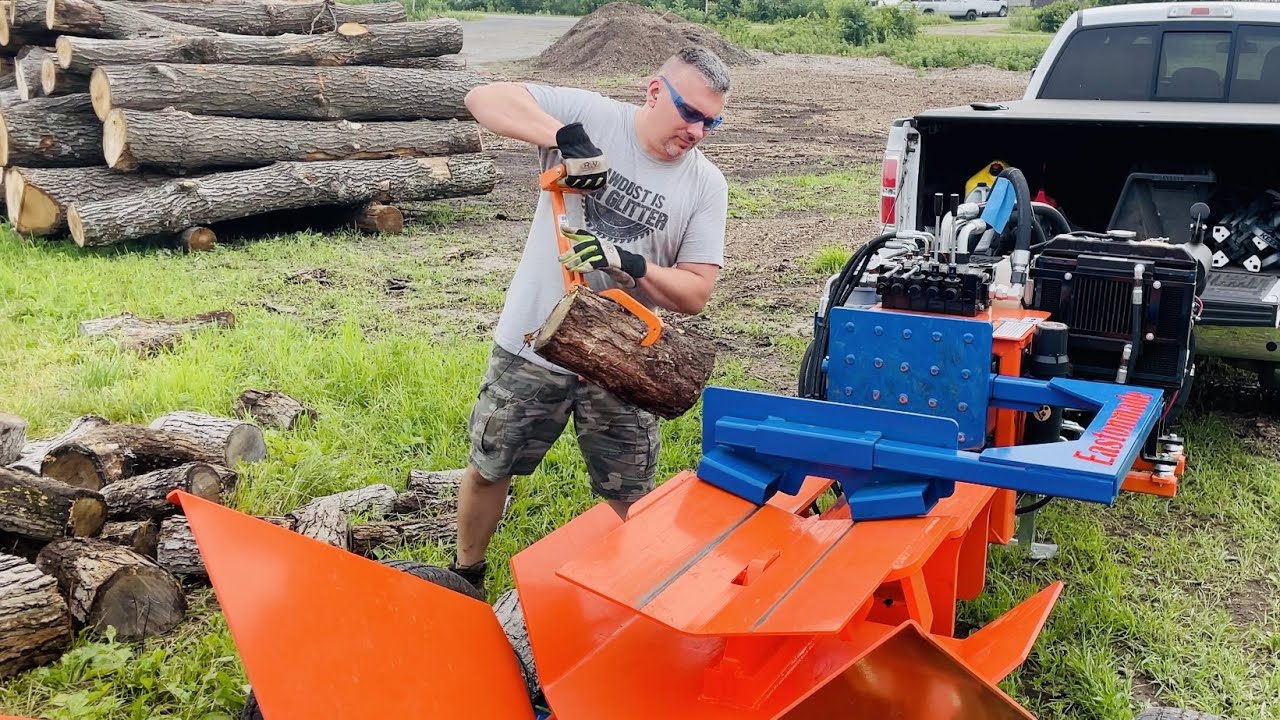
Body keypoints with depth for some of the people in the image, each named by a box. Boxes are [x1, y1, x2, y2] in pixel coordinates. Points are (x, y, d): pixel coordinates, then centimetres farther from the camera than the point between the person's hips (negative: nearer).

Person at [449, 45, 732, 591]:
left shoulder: (706, 185, -5)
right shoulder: (590, 114, -10)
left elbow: (696, 292, -8)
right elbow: (484, 98, -18)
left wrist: (627, 263, -26)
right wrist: (567, 136, -32)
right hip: (532, 346, 0)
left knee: (632, 501, 10)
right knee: (487, 471, 16)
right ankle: (466, 576, 41)